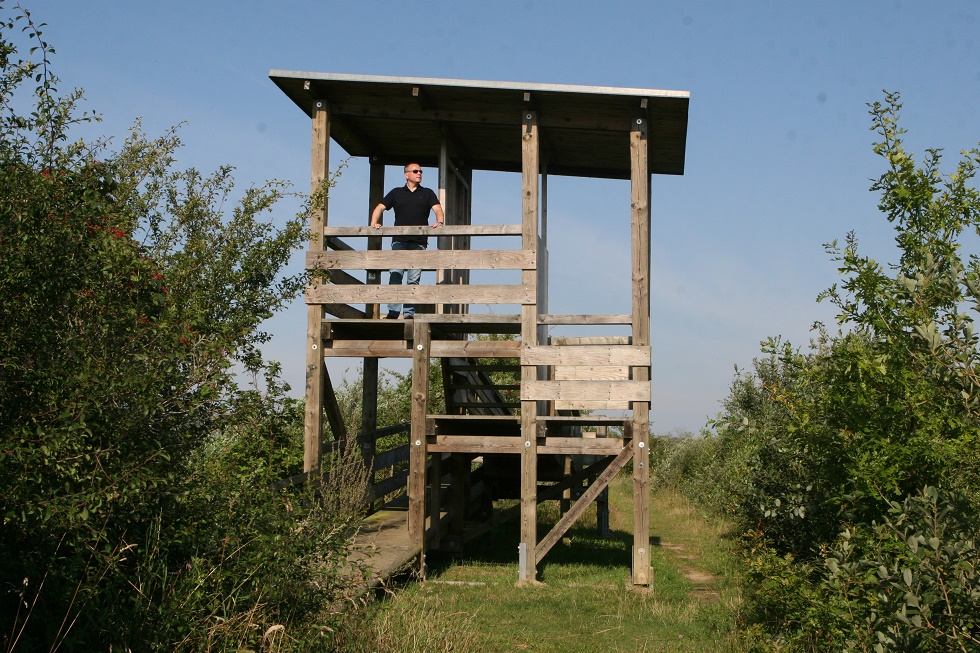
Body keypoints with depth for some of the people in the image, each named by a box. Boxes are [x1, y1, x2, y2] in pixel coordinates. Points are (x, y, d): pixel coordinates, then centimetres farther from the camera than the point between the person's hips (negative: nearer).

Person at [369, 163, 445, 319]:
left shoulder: (427, 193, 17)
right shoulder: (396, 193, 18)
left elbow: (437, 208, 3)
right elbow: (380, 208, 13)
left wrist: (439, 222, -19)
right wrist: (374, 222, -6)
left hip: (419, 242, 0)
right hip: (399, 240, 0)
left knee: (414, 279, -3)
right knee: (395, 274, -13)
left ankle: (409, 313, -1)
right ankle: (393, 312, -17)